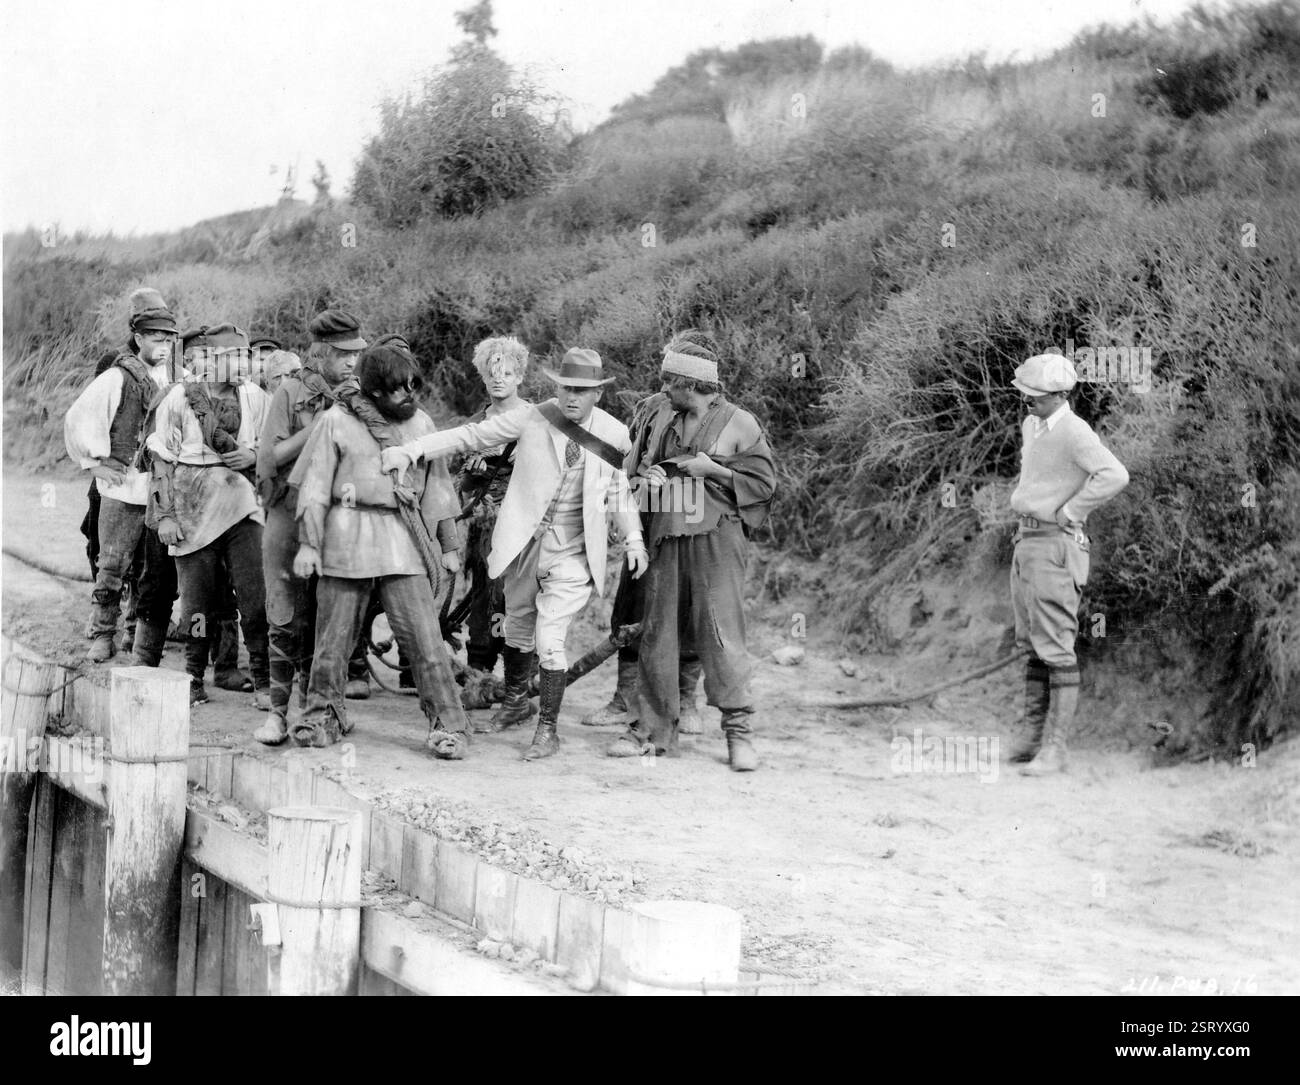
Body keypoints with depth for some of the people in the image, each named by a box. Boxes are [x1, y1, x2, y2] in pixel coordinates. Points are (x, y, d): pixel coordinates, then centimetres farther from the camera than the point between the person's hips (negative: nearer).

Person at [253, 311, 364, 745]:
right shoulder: (291, 392, -3)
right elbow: (268, 458, -8)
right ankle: (279, 710, 3)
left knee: (324, 620, 6)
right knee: (286, 620, -4)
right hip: (289, 517, -3)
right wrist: (318, 427, -15)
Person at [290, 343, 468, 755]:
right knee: (334, 635, 4)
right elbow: (315, 486, 2)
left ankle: (448, 725, -2)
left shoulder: (420, 423, 11)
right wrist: (307, 542, -5)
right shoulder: (336, 421, 2)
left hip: (403, 538, 1)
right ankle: (324, 715, 21)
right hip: (347, 535, -1)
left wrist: (449, 545, 15)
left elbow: (437, 486, 16)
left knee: (424, 638, -6)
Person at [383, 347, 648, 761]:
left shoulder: (615, 434, -2)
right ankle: (515, 701, 44)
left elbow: (619, 490, 11)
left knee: (549, 641, -10)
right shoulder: (531, 420, -7)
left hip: (572, 554, -2)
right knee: (518, 629, 18)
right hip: (524, 543, 2)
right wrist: (410, 451, -12)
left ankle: (548, 727, 7)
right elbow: (470, 436, -5)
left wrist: (634, 540, 3)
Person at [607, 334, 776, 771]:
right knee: (657, 633, 5)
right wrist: (648, 477, 2)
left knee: (721, 634, -9)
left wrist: (713, 470, -10)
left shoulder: (739, 423, 0)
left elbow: (764, 482, -2)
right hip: (666, 539, 5)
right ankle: (654, 727, 12)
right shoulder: (661, 419, 16)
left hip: (717, 540, -5)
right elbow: (633, 468, 24)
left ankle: (739, 730, -3)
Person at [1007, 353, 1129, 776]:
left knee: (1056, 651, -9)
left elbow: (1114, 475, -31)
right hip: (1026, 542, 10)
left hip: (1054, 546, -10)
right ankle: (1038, 737, 20)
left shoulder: (1074, 432, -16)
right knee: (1032, 648, 13)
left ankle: (1054, 749, -8)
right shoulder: (1033, 425, 13)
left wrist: (1068, 512, -21)